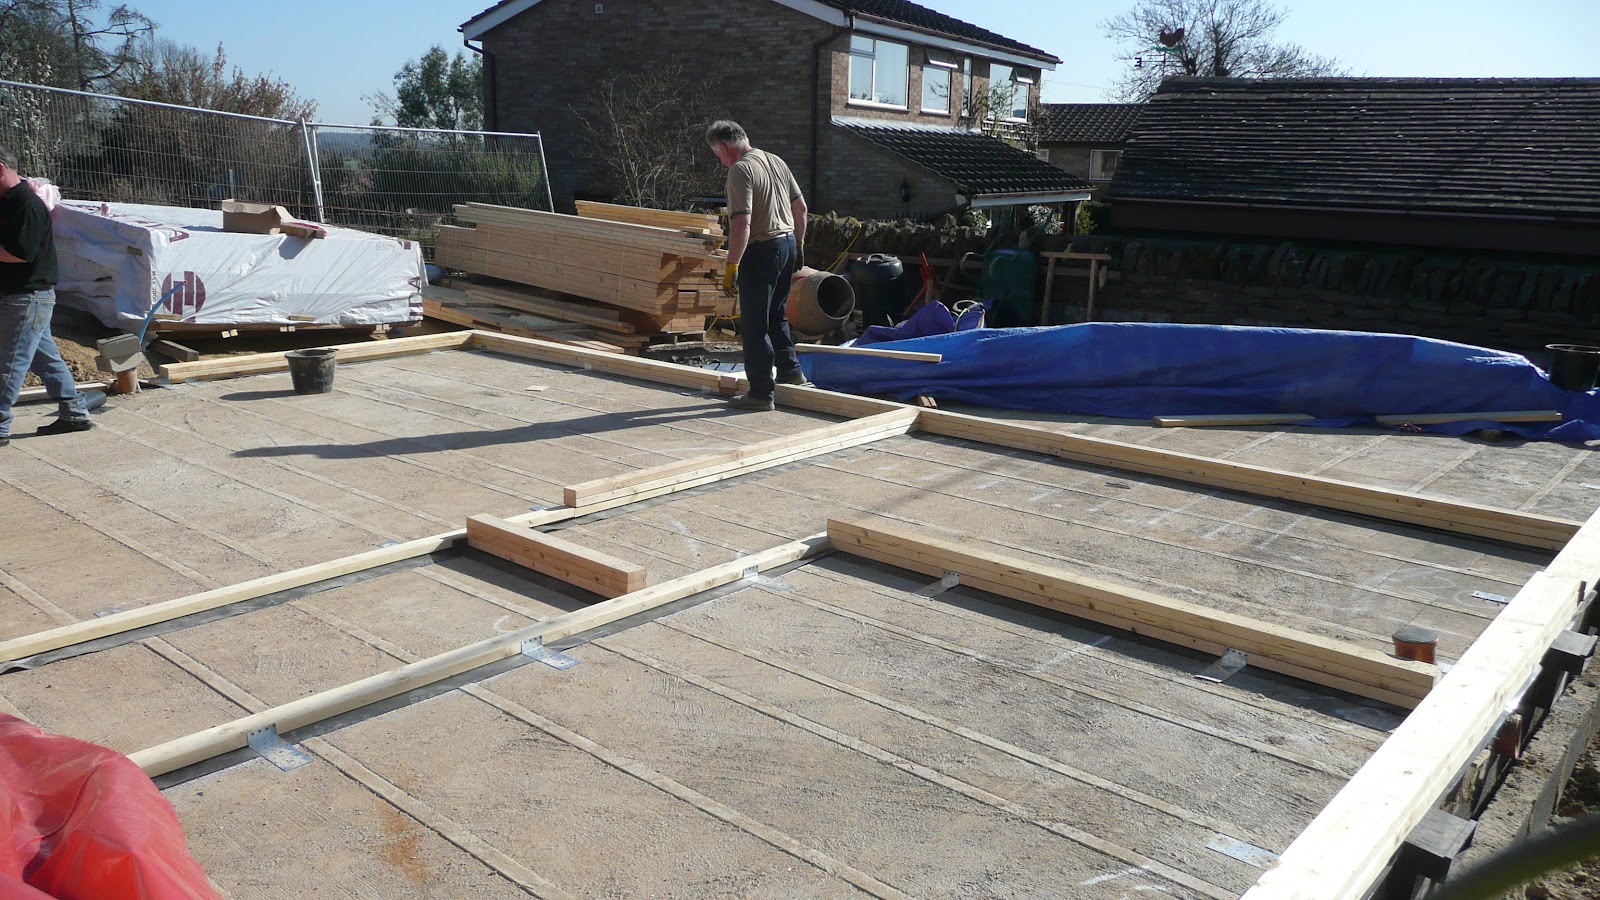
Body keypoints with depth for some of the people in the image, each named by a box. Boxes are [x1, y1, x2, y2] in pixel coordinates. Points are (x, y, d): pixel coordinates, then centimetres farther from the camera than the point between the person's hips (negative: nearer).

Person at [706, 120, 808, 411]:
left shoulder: (740, 170, -15)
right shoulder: (776, 161, 11)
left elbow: (742, 224, -23)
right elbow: (801, 206, 16)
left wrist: (731, 267, -21)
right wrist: (799, 244, 25)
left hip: (762, 250, -9)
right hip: (788, 244, 9)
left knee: (754, 325, -1)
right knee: (777, 315, 23)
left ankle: (761, 392, 2)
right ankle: (790, 370, 32)